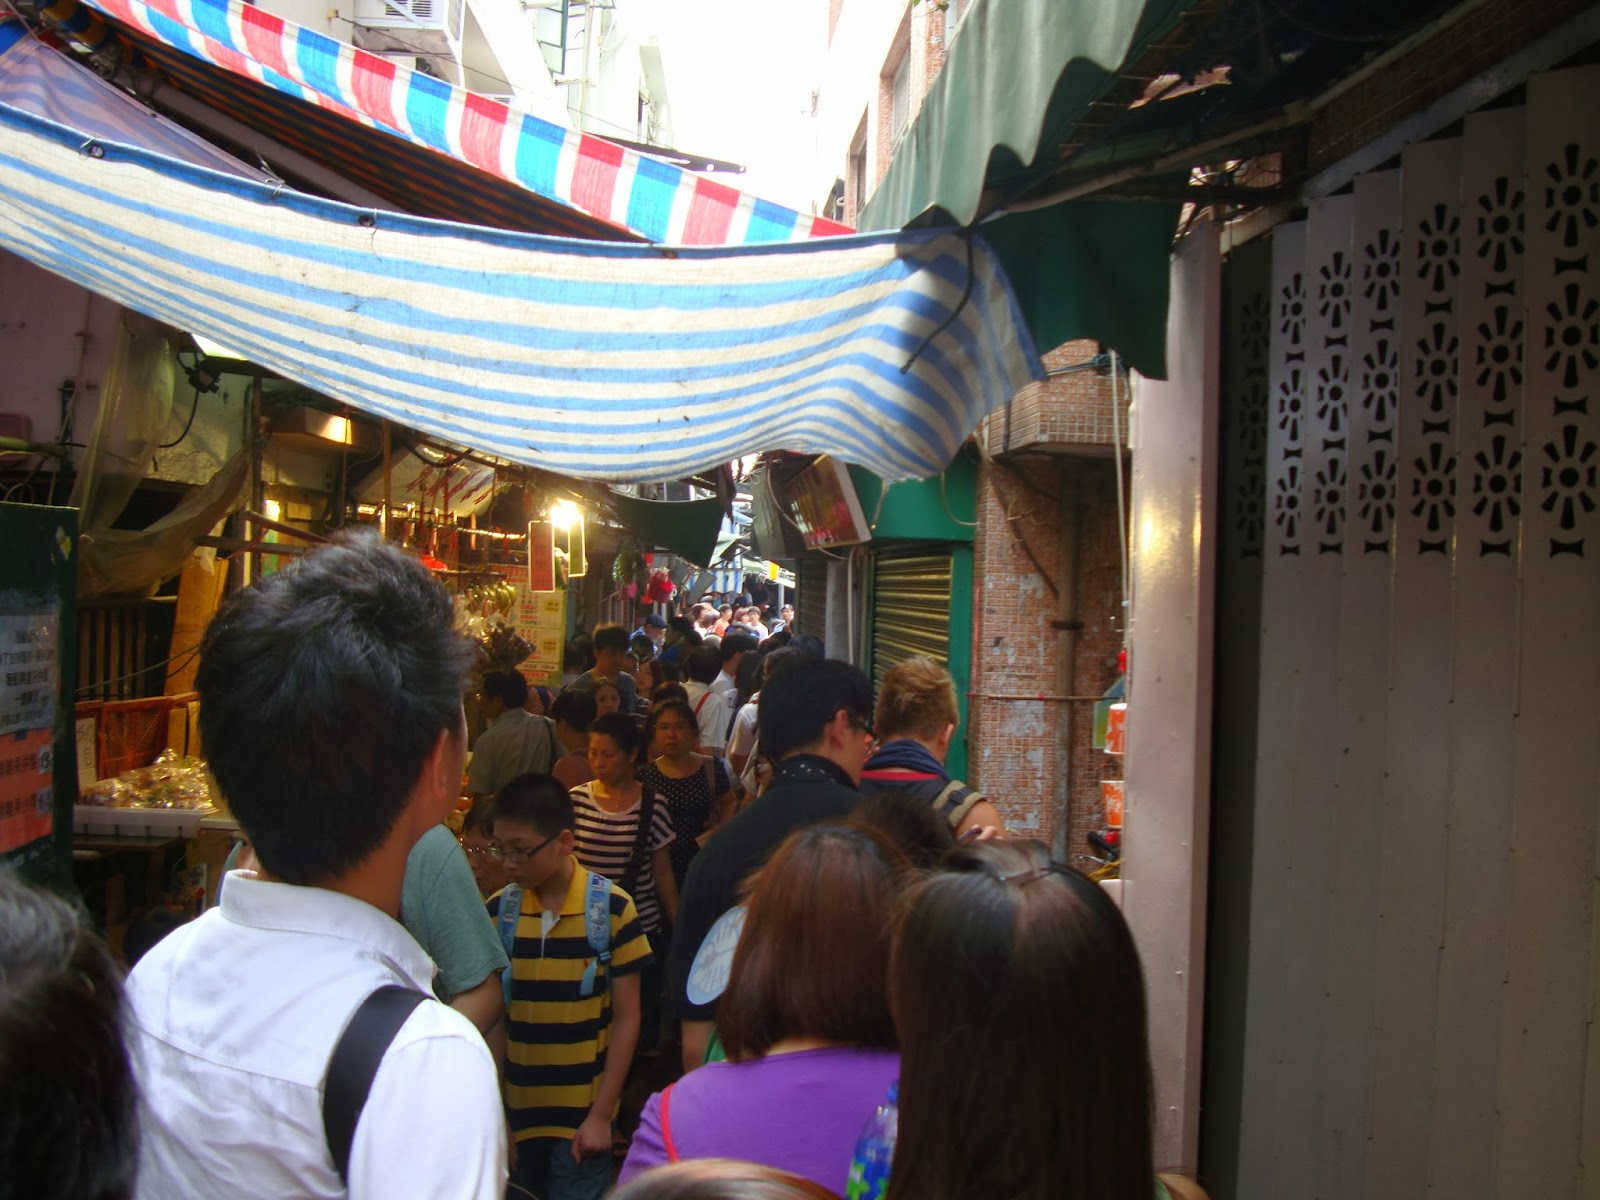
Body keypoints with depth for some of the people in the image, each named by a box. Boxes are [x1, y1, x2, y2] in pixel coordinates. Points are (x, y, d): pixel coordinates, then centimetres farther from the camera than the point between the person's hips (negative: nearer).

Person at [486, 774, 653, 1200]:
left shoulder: (613, 908, -11)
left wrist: (601, 1115, -6)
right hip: (515, 1112, 3)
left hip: (583, 1115, -2)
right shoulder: (498, 911, -3)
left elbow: (626, 1018, -5)